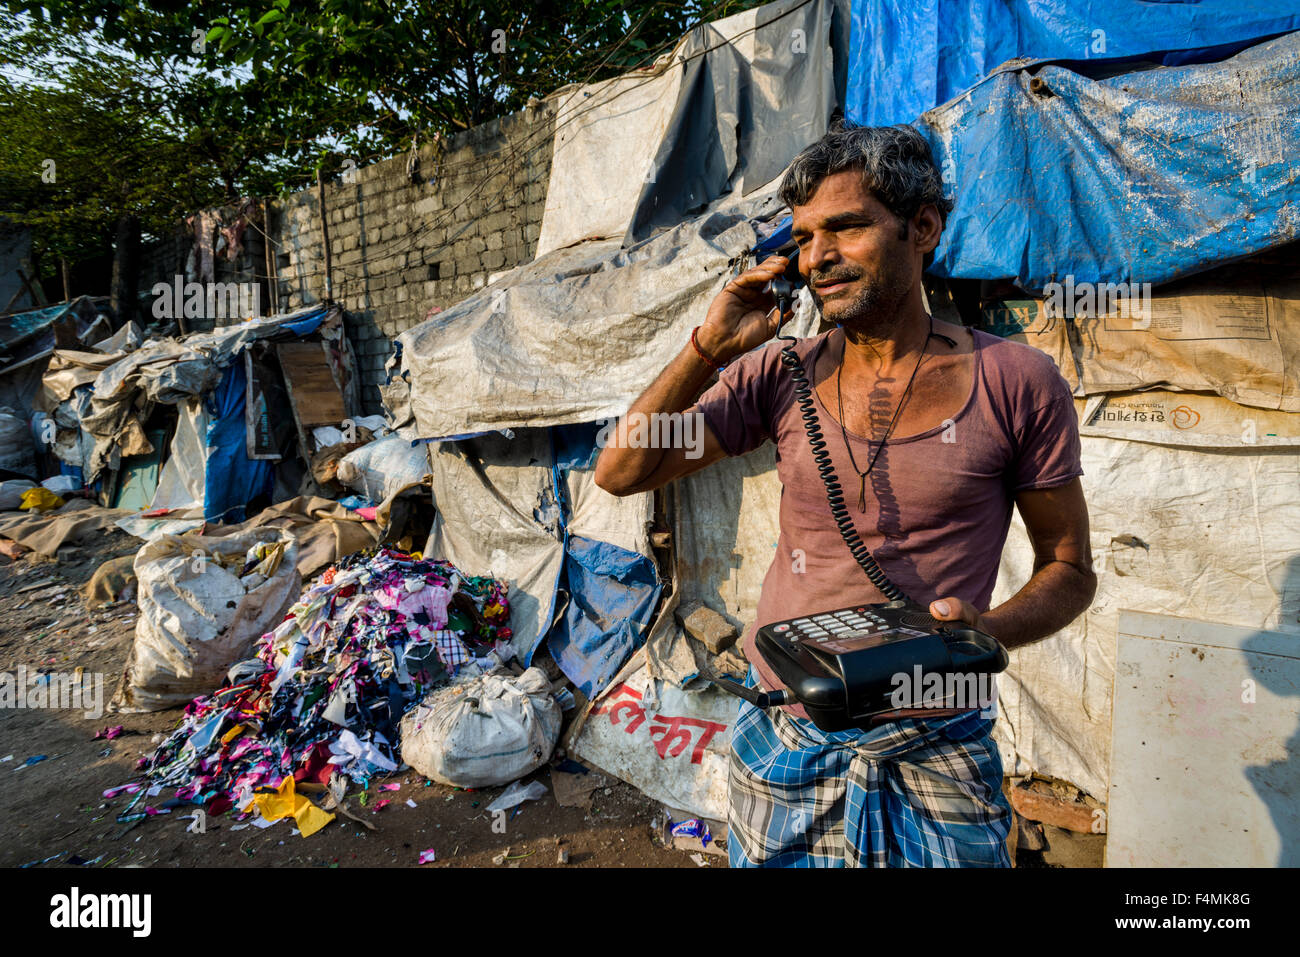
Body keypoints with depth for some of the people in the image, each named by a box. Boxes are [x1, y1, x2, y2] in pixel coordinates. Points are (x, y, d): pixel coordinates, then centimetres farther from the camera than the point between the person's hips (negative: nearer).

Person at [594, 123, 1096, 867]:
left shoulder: (1015, 383, -7)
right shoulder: (781, 375, -2)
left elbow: (1070, 569, 0)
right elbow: (621, 472, -5)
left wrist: (988, 631, -20)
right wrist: (710, 348, -12)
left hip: (933, 753, -1)